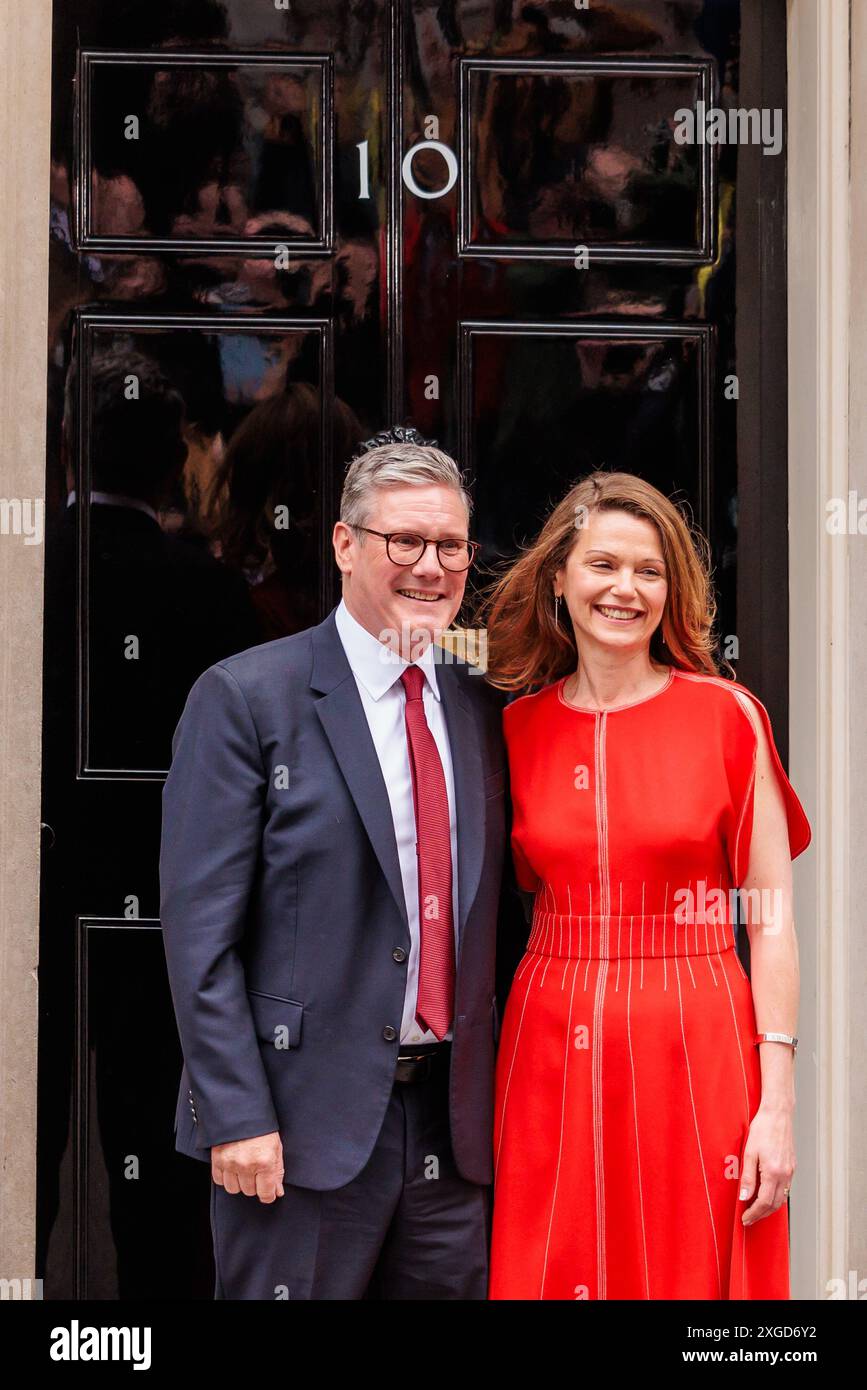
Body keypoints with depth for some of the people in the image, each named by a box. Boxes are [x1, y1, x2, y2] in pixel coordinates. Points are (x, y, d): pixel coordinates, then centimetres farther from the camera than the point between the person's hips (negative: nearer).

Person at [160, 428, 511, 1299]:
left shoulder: (479, 709, 11)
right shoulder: (244, 699, -6)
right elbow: (199, 931, -10)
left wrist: (495, 1093, 10)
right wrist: (237, 1118, -15)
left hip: (453, 1122, 5)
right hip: (304, 1122, -5)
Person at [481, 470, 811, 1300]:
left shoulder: (728, 715, -2)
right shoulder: (518, 728, 5)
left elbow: (771, 915, -4)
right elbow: (516, 895, 12)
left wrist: (778, 1102, -10)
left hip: (694, 1045, -2)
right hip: (553, 1052, 2)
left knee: (694, 1273, 5)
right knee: (555, 1273, 7)